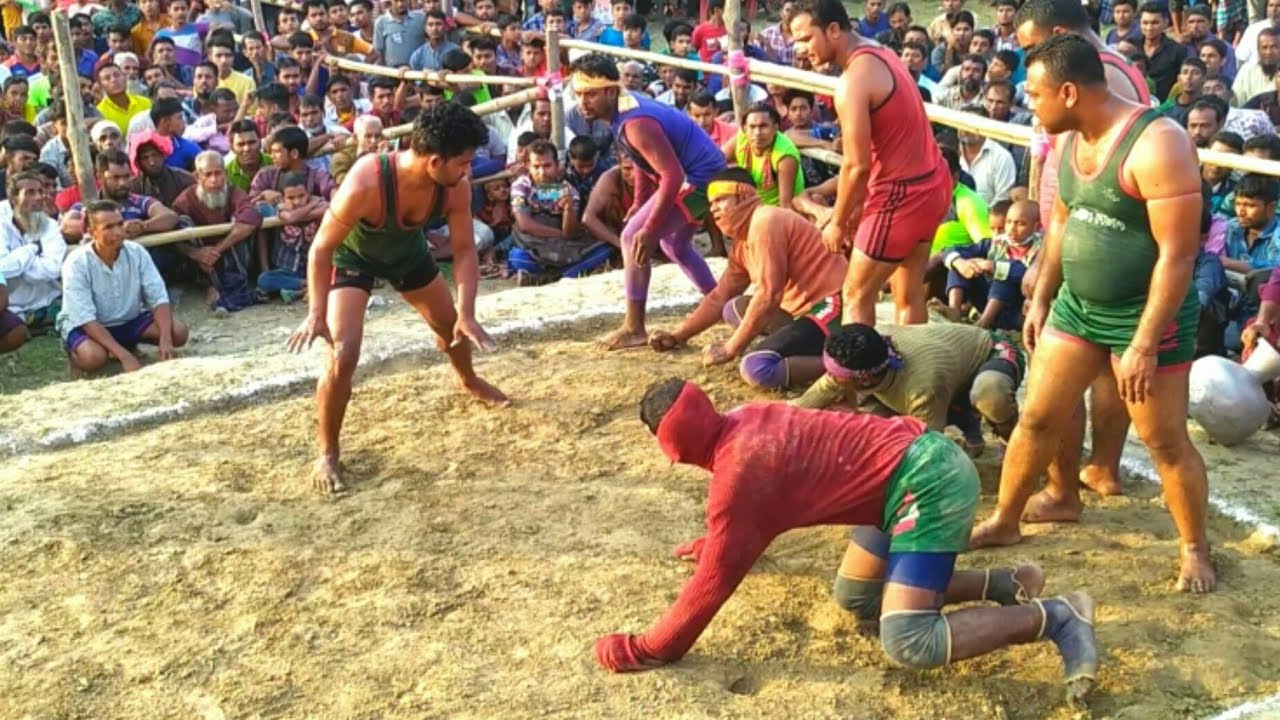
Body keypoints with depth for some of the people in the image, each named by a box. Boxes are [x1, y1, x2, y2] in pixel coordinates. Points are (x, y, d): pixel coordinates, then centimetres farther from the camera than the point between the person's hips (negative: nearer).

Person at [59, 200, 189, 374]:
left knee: (178, 331, -18)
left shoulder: (136, 252, -13)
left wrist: (165, 339, -32)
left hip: (129, 321, 4)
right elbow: (86, 319, -27)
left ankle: (128, 345, 6)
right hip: (84, 326, -4)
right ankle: (77, 354, 0)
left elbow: (159, 298, -14)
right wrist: (124, 356, -37)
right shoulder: (77, 263, -23)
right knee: (93, 357, -37)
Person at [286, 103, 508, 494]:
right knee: (343, 354, -19)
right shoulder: (365, 184, -43)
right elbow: (321, 248, -31)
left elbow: (464, 249, -17)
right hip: (353, 255, -5)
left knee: (453, 325, 20)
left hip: (408, 249, 5)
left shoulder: (456, 186, -29)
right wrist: (317, 313, -35)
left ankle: (469, 381, 56)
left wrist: (467, 313, -26)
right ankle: (327, 454, -1)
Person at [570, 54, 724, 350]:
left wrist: (649, 228, -28)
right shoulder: (626, 105, 3)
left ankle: (634, 329, -6)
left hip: (699, 179, -11)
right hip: (706, 173, 11)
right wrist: (640, 204, 16)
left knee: (633, 238, -11)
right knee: (674, 244, 28)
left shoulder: (635, 123, -28)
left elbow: (672, 176, -31)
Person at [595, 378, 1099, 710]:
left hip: (930, 483, -10)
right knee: (854, 598, 19)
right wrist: (719, 540, 46)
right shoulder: (745, 422, 9)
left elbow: (716, 579, -13)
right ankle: (1004, 586, 18)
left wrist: (649, 649, -5)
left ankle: (1058, 617, -6)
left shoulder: (737, 473, -18)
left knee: (907, 644, -16)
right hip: (920, 463, 10)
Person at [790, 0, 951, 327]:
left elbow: (857, 165, -20)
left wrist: (838, 223, -6)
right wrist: (858, 205, 14)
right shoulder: (881, 55, 9)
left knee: (856, 296, 3)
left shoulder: (852, 81, -20)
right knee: (909, 295, 17)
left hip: (902, 193, -9)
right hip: (930, 182, 9)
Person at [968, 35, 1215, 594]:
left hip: (1146, 314, -7)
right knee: (1037, 418, 11)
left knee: (1166, 443, 4)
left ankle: (1195, 550, 24)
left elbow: (1178, 254, -24)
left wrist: (1144, 344, -25)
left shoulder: (1157, 145, -24)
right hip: (1076, 305, 7)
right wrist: (1040, 300, 15)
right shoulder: (1071, 142, 1)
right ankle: (1003, 523, 27)